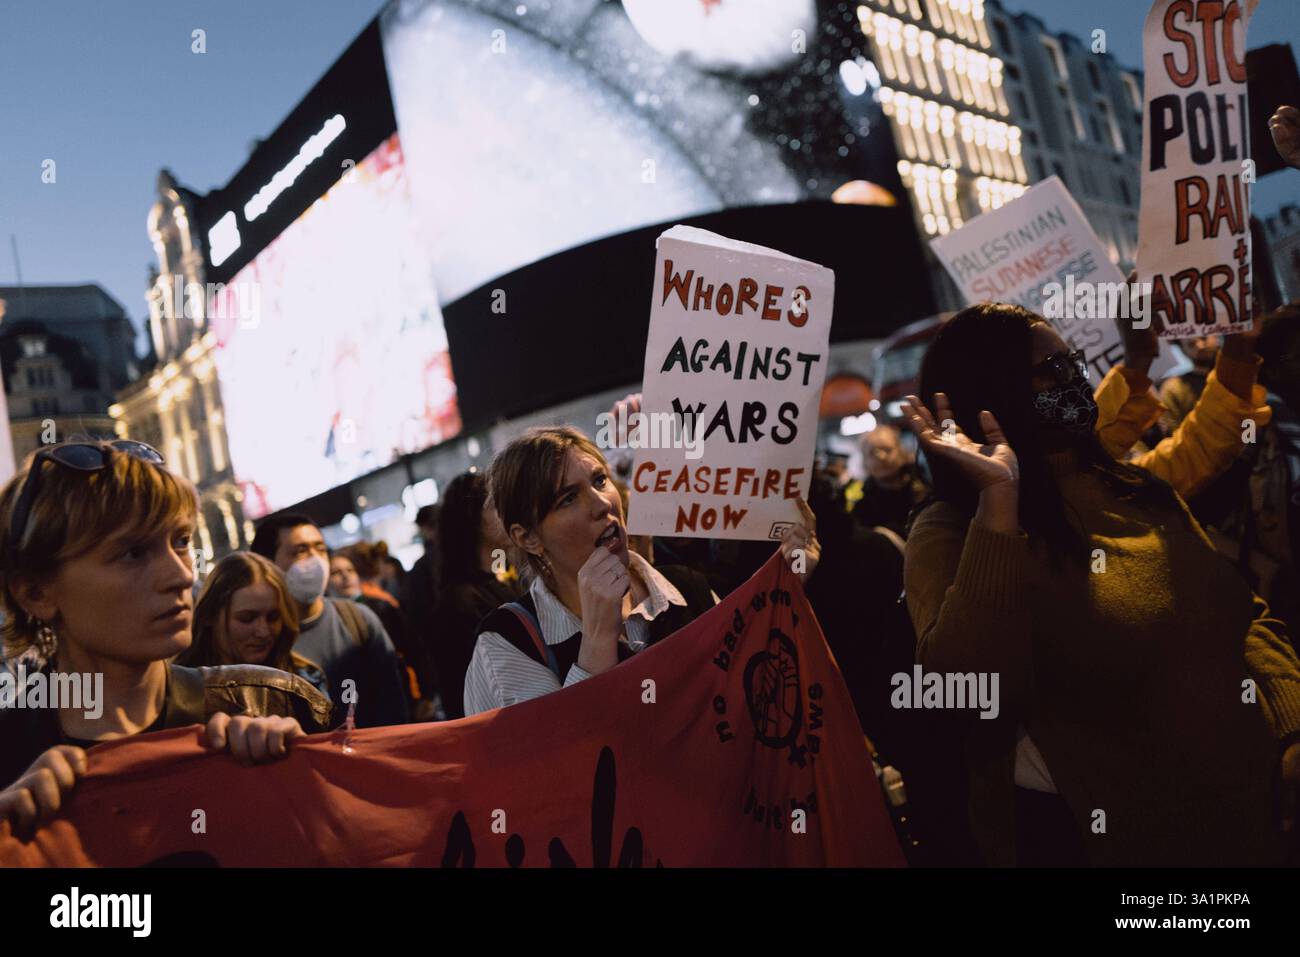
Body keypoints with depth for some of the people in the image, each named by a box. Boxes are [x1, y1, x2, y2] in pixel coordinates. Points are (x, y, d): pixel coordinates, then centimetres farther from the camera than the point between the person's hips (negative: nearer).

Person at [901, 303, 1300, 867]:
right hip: (1078, 829, -6)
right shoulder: (950, 532, -14)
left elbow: (1244, 615, 10)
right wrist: (998, 498, -31)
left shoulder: (1134, 488, 5)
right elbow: (966, 691, -31)